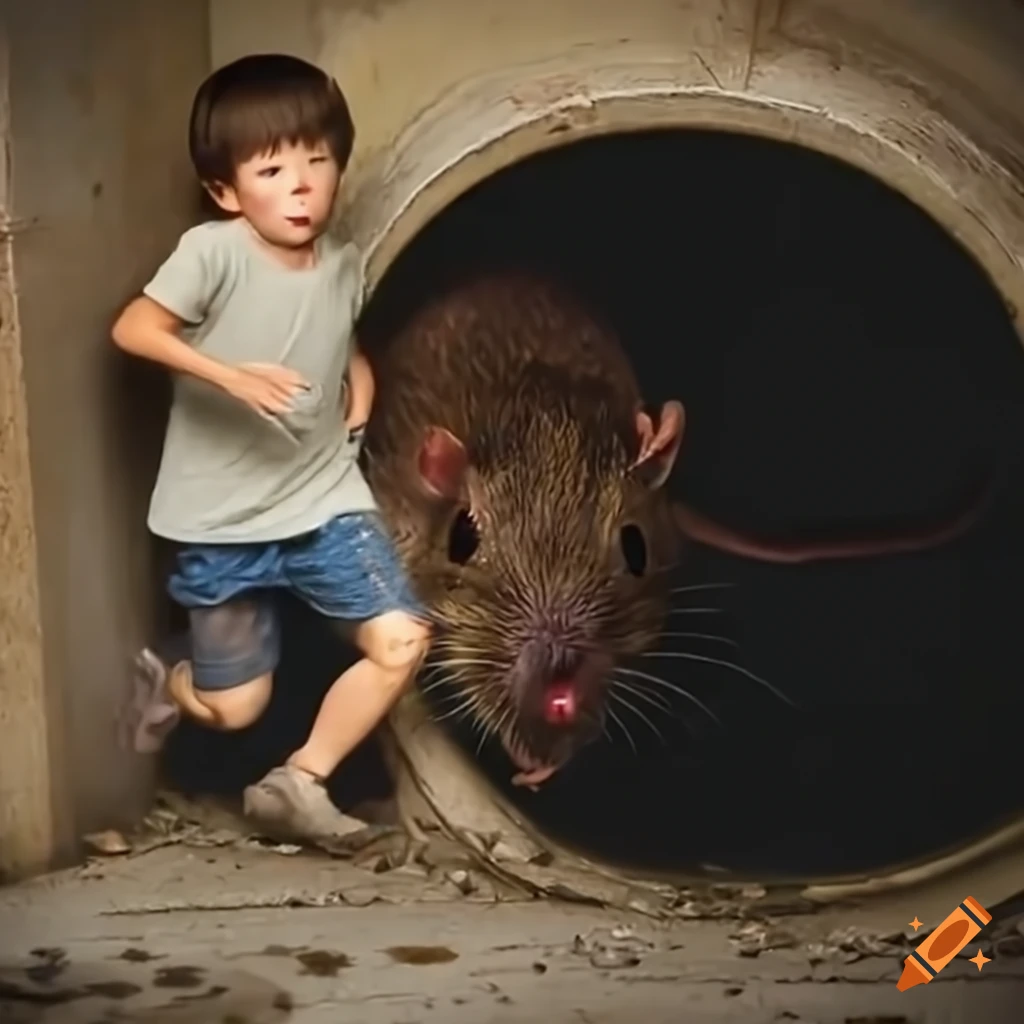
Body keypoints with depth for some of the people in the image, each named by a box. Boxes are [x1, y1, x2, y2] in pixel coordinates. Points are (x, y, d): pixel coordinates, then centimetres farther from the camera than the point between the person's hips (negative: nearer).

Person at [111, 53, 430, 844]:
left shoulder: (345, 266, 0)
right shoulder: (213, 251, -16)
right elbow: (133, 330, -21)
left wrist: (359, 394, 3)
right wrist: (232, 375, -30)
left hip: (325, 498, 4)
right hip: (222, 519, -4)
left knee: (402, 643, -11)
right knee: (235, 708, 5)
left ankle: (299, 782, 10)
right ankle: (166, 684, 43)